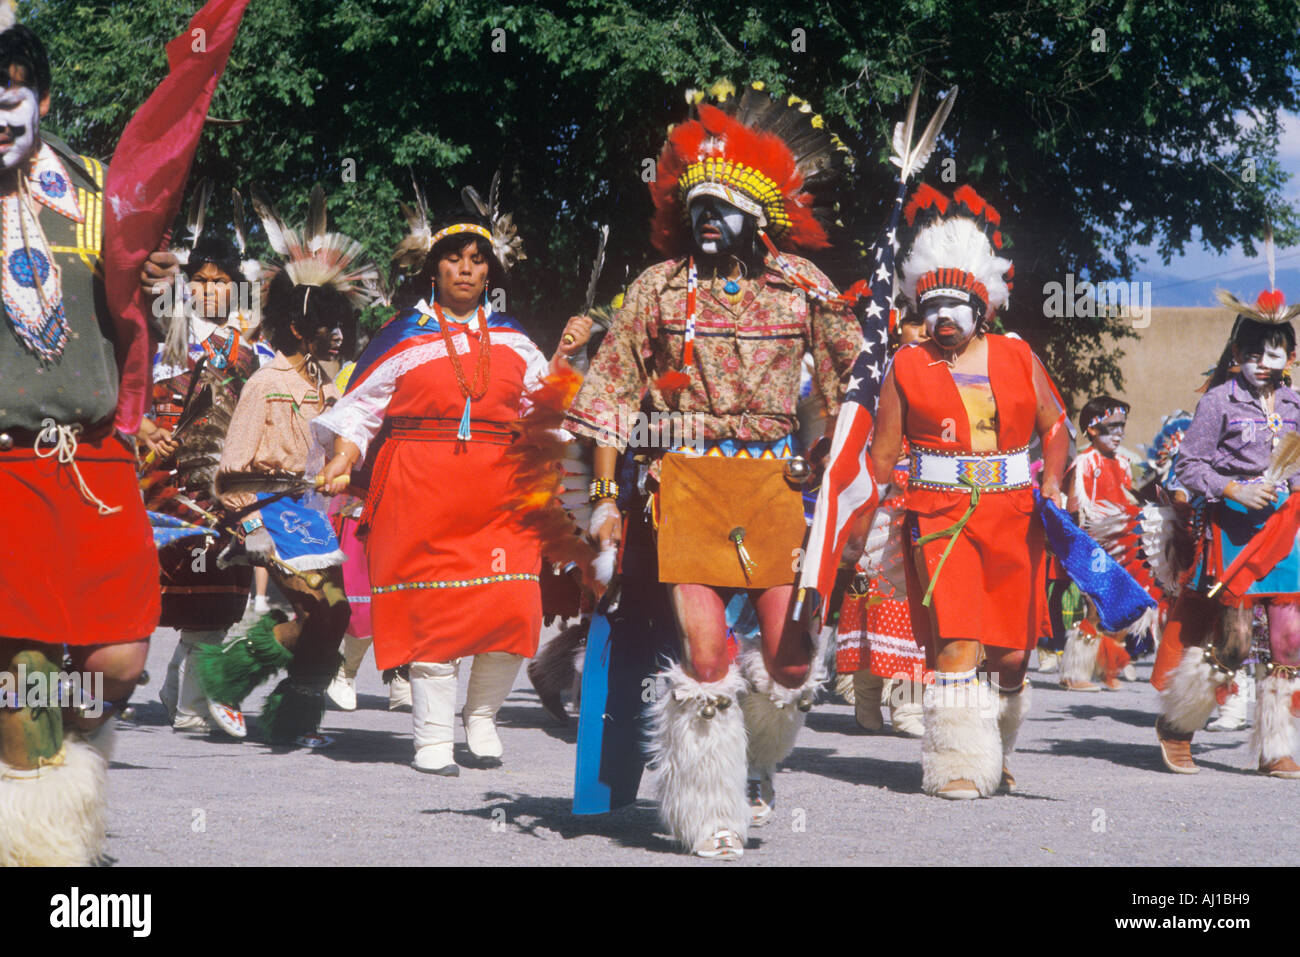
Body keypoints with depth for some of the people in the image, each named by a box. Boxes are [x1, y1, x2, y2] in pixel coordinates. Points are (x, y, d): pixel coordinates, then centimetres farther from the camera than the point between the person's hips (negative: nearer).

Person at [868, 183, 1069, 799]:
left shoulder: (1017, 359, 9)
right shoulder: (908, 367, 4)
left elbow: (1053, 423, 18)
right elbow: (883, 453, 4)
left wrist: (1052, 481, 2)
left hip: (1012, 516, 3)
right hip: (940, 516, -3)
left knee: (1011, 653, 6)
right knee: (957, 644, -16)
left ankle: (996, 755, 27)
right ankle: (959, 765, -12)